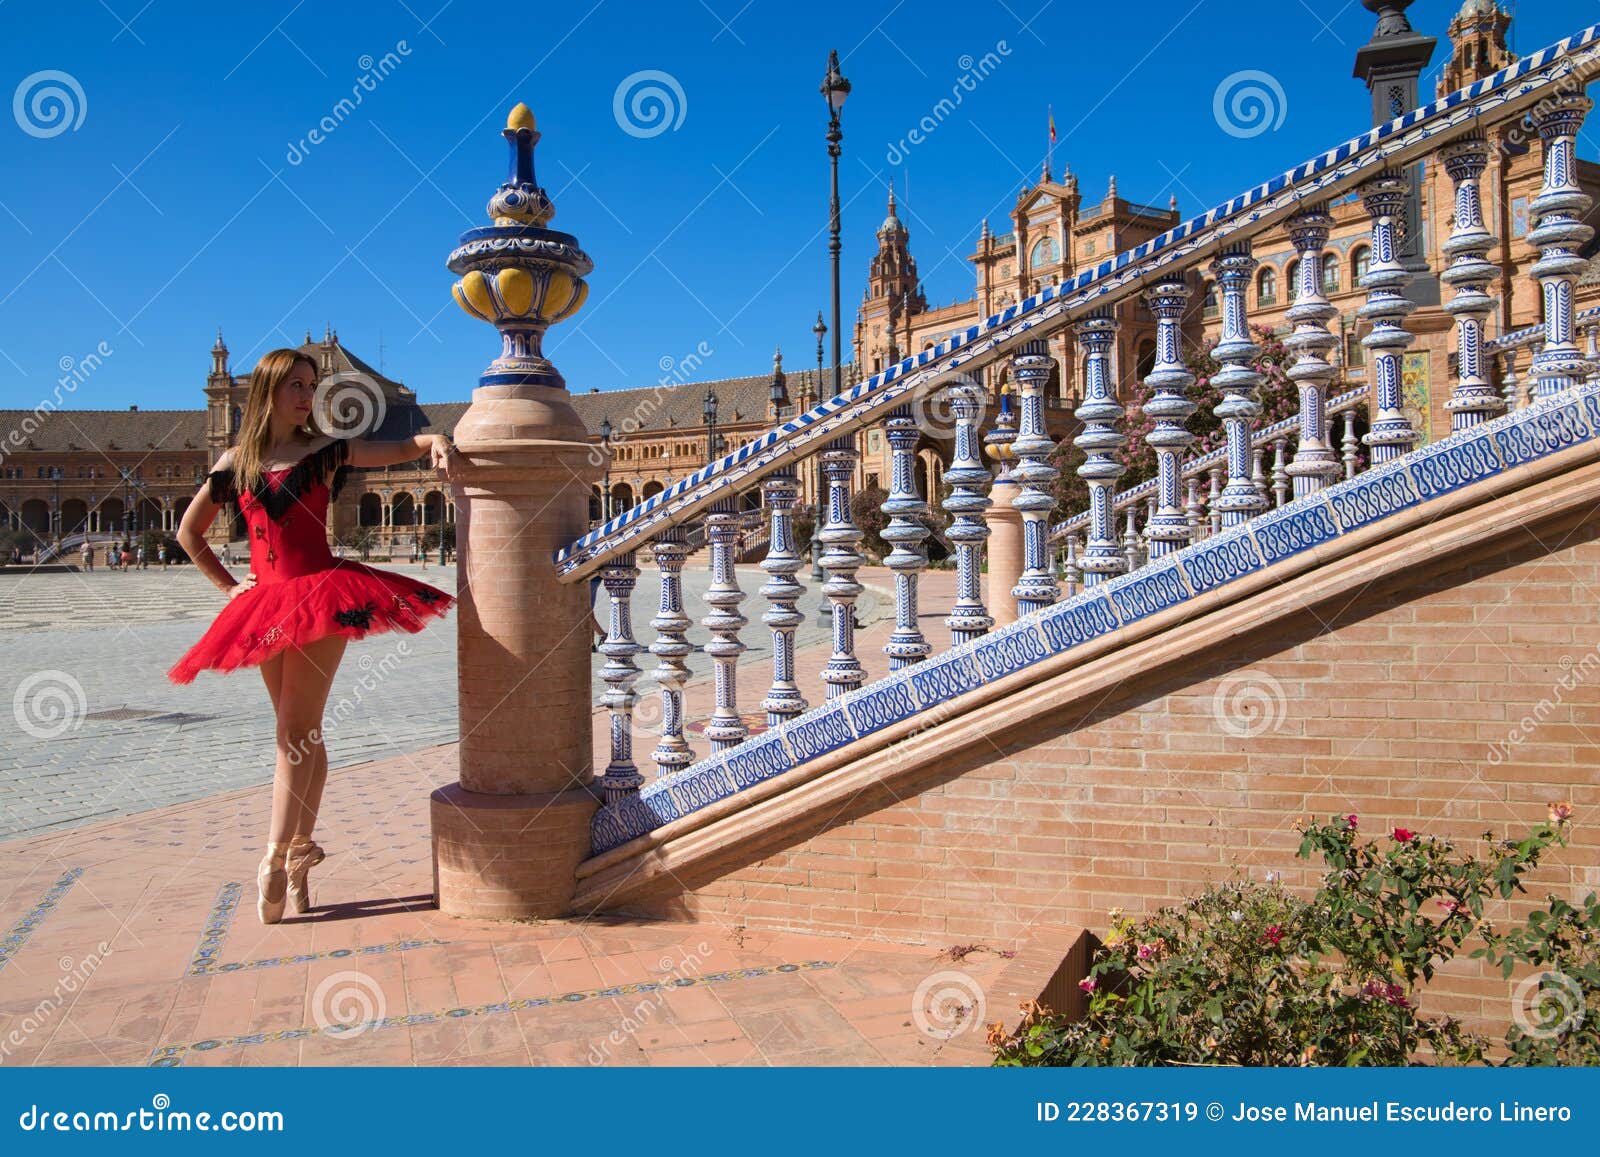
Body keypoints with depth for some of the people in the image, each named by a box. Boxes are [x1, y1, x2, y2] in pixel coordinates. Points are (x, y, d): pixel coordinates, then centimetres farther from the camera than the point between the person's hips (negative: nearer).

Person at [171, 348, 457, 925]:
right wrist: (228, 585, 11)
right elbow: (189, 532, 20)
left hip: (322, 595, -3)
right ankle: (300, 854, 13)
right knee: (299, 734, 7)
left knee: (297, 733, -8)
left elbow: (399, 449, 1)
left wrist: (434, 440, -21)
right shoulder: (236, 462, 10)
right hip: (265, 603, 3)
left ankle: (277, 858, -6)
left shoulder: (324, 451, 5)